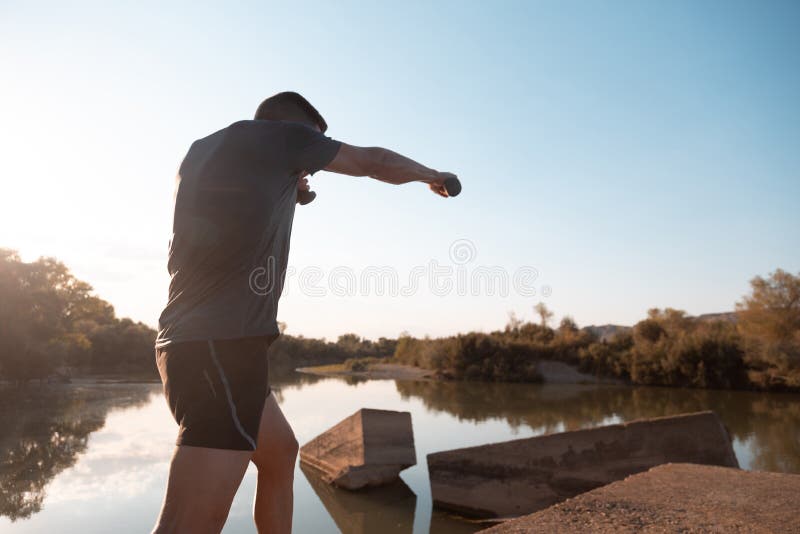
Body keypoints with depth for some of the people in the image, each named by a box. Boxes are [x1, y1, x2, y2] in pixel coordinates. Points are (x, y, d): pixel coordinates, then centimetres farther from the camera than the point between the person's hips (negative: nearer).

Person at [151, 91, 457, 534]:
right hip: (222, 345, -10)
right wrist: (434, 176, 27)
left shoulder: (202, 149, 20)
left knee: (280, 453, 23)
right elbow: (375, 162, 10)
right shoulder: (276, 134, 0)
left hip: (192, 341, 10)